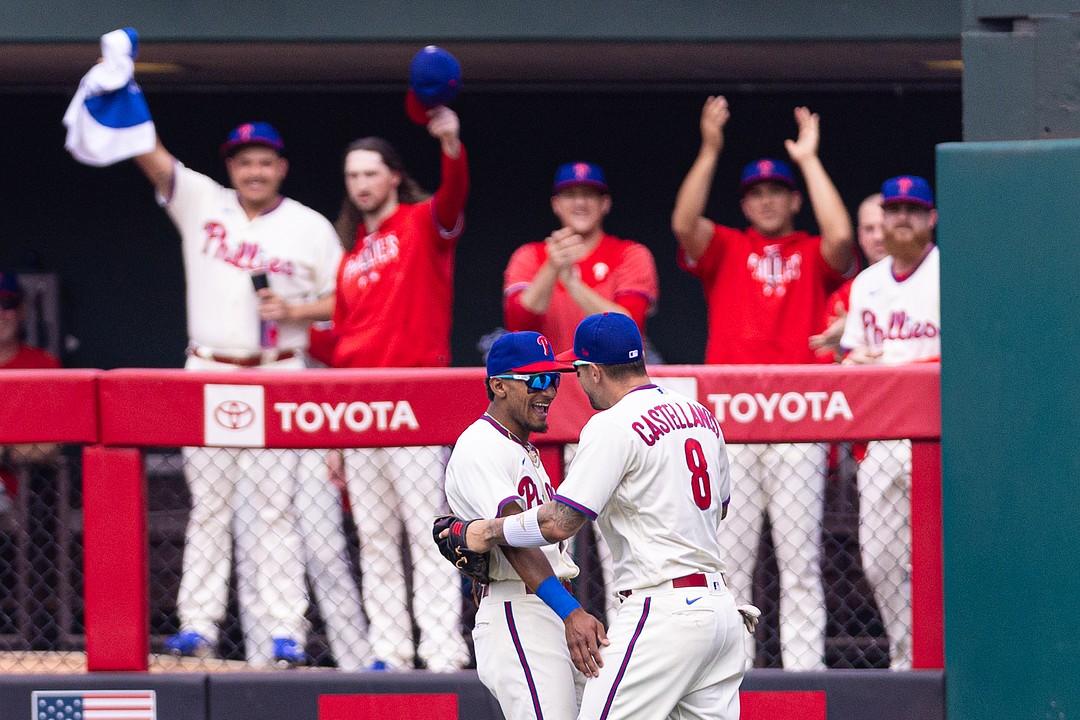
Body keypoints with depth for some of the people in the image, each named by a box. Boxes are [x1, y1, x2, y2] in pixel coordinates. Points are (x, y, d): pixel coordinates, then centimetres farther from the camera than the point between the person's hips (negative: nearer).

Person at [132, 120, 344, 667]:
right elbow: (149, 155, -4)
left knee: (271, 508, -4)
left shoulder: (310, 228, 5)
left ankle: (282, 631, -5)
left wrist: (294, 310, -11)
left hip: (277, 378, -2)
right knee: (208, 504, 3)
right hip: (207, 375, 2)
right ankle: (198, 624, 3)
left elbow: (346, 300, 6)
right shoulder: (200, 202, 7)